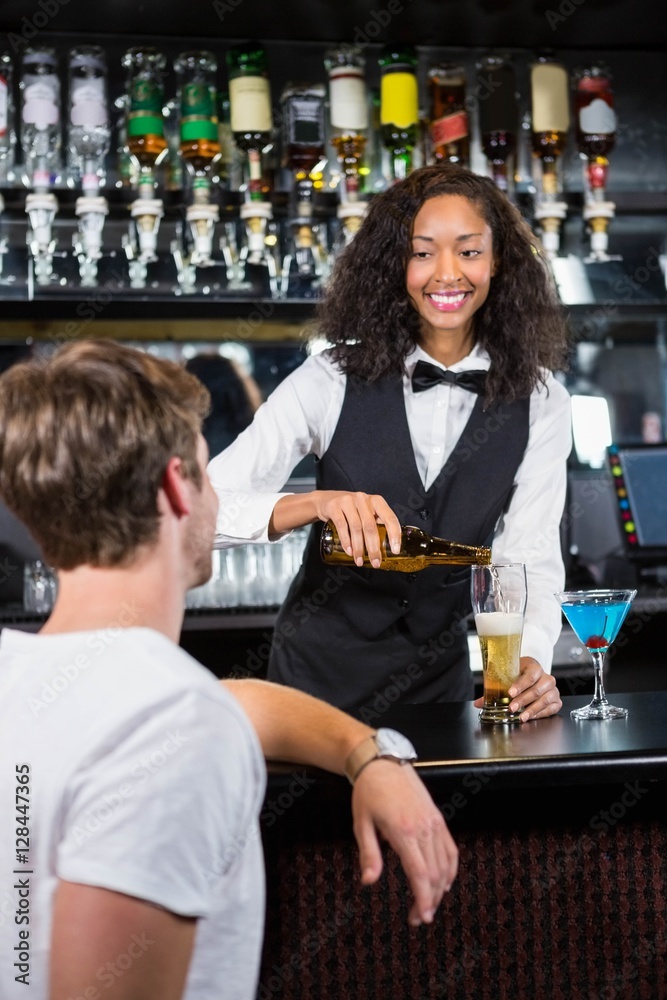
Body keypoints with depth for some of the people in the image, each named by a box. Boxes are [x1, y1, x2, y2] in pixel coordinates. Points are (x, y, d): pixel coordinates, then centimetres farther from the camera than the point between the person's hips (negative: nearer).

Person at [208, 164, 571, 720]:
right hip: (318, 678, -1)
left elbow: (529, 559, -5)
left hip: (440, 681, 2)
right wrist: (317, 503, -31)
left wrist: (530, 660, -23)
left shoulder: (539, 404, -2)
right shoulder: (334, 381, -8)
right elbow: (204, 506, -15)